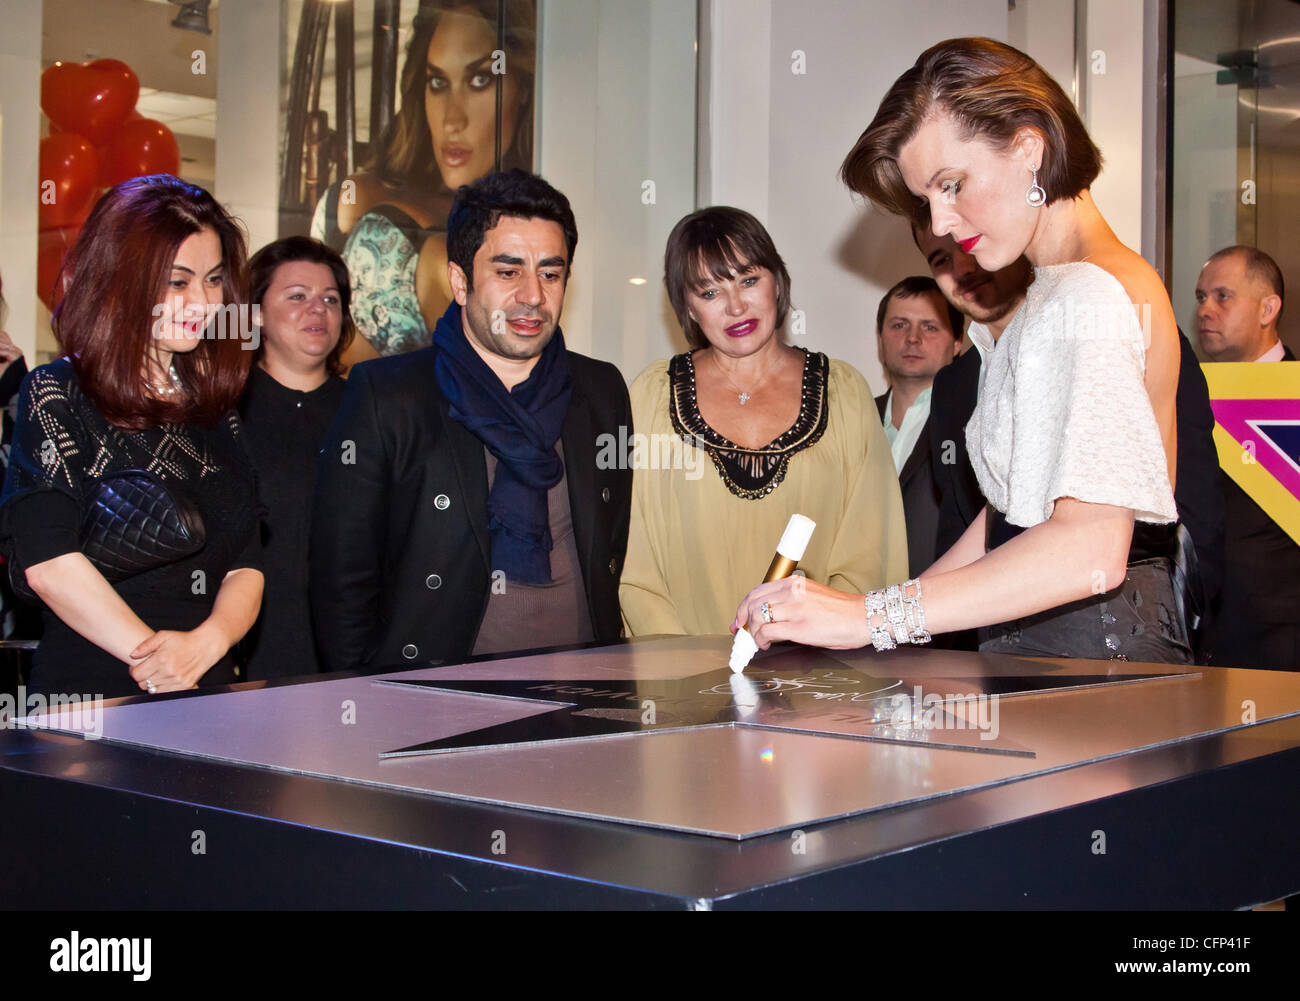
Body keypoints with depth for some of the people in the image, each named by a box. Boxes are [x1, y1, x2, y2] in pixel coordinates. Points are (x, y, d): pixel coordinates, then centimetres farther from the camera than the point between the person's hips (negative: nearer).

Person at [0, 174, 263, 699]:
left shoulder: (214, 409, 16)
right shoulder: (56, 395, 1)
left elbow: (247, 562, 9)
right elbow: (50, 563, -10)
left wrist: (205, 644, -11)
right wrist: (159, 664, -13)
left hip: (211, 692, 4)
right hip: (86, 697, -3)